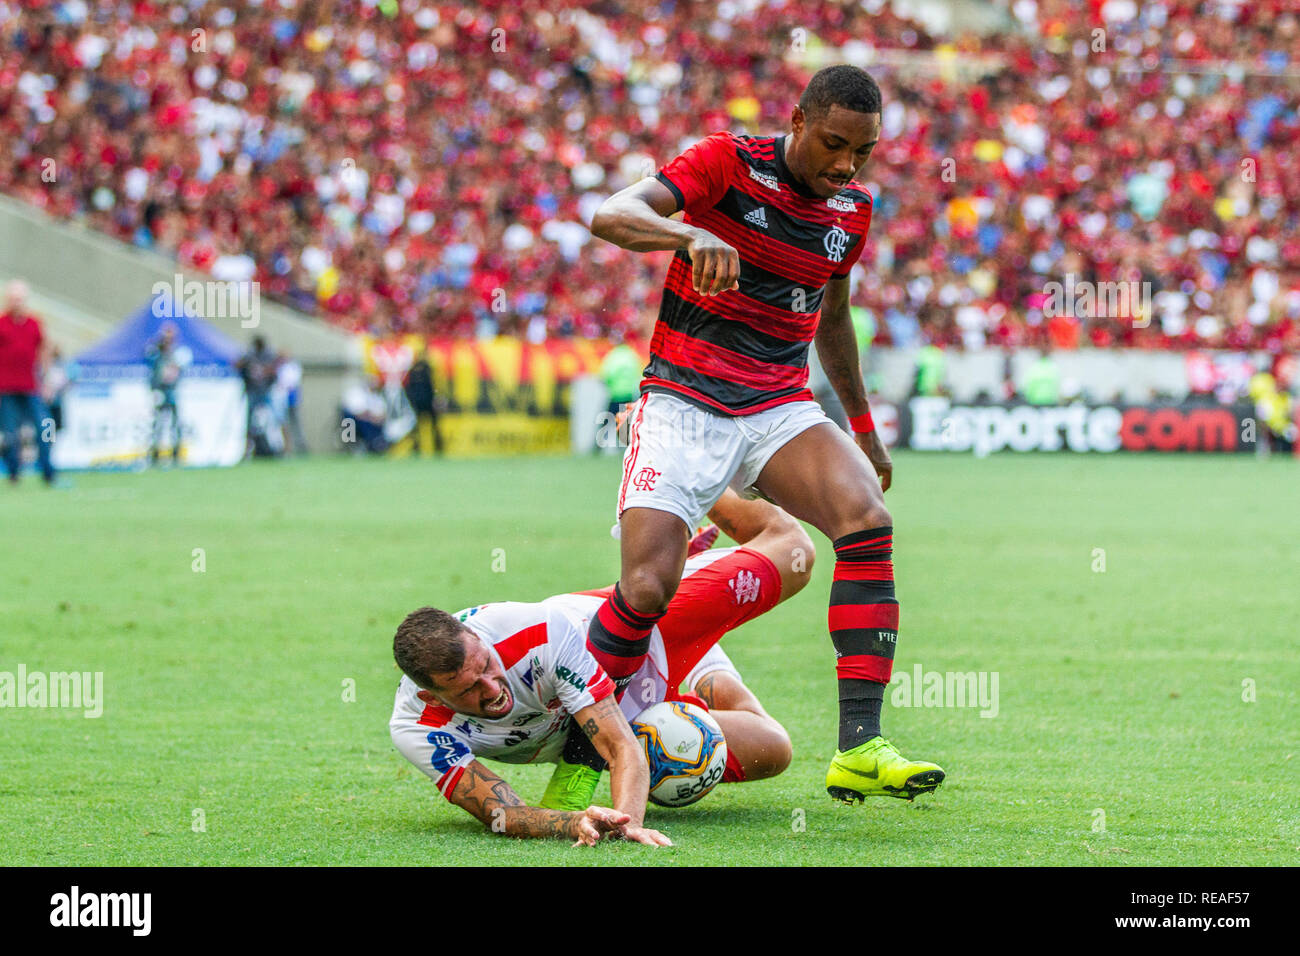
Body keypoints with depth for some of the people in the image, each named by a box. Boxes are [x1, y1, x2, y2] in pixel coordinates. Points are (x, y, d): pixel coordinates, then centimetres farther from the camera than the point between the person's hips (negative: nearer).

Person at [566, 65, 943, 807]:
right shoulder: (730, 162, -9)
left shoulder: (853, 209, 8)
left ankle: (860, 750, -24)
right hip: (684, 404, -4)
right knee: (647, 587, -19)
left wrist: (864, 428, 31)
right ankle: (580, 761, 4)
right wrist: (690, 234, -43)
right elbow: (610, 217, -23)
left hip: (781, 407, 4)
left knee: (868, 523, -23)